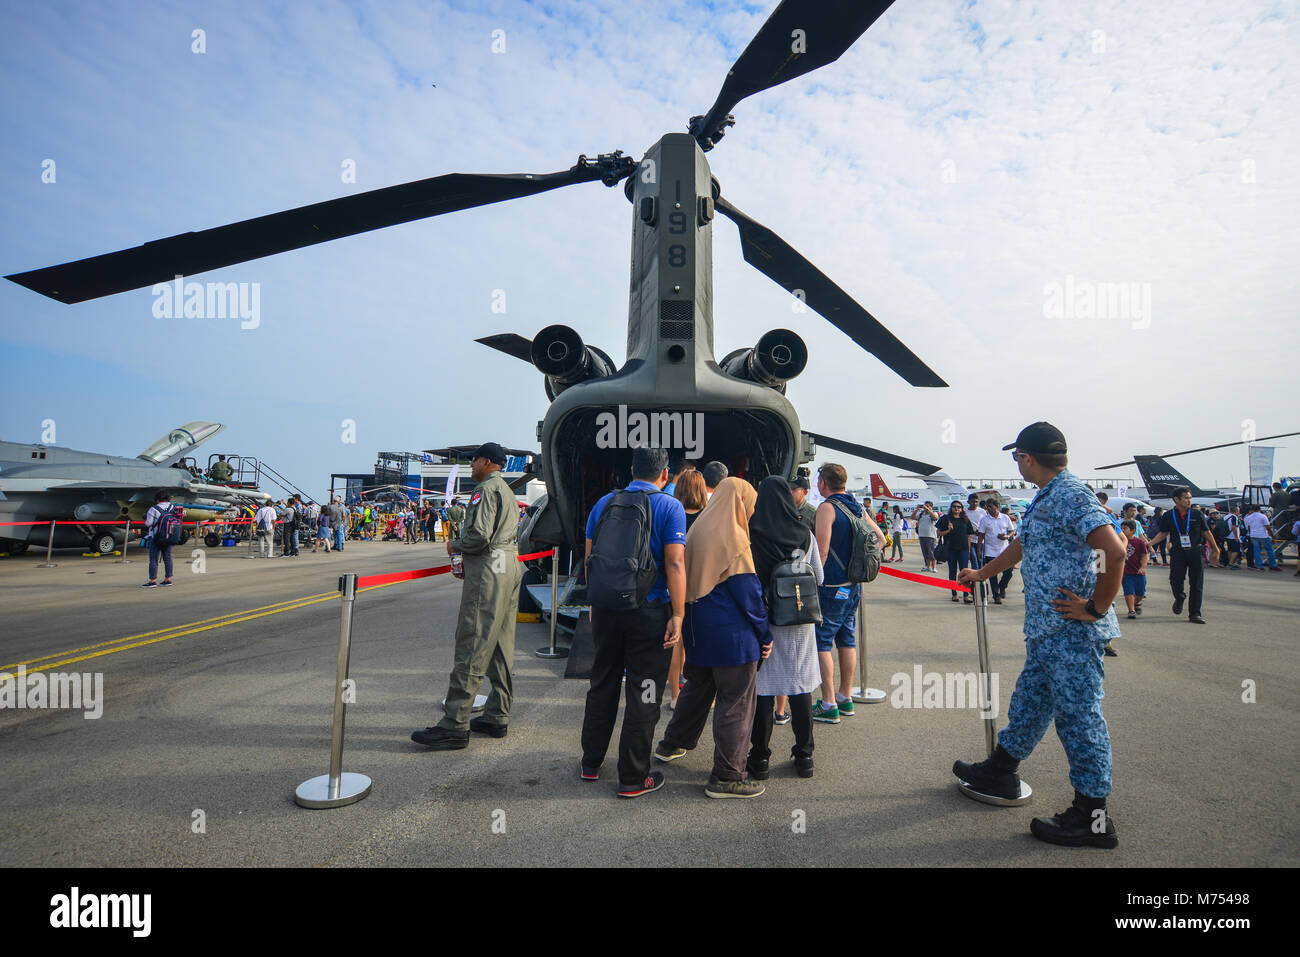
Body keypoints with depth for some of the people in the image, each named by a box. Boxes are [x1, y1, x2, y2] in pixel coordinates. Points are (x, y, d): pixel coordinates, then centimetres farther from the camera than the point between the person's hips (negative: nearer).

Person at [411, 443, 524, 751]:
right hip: (509, 567, 10)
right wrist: (467, 560, 16)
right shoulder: (507, 491, 22)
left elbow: (479, 535, -21)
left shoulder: (487, 489, -10)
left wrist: (455, 546, -2)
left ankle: (454, 726, -7)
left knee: (471, 648, -9)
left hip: (488, 573, -10)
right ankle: (497, 716, 18)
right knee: (501, 647, 11)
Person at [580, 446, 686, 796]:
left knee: (602, 685, 19)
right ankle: (632, 778, 15)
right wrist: (677, 615, -13)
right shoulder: (670, 507, -8)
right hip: (649, 611, -4)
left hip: (606, 608, 5)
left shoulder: (604, 503, 6)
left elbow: (589, 559, 8)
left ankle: (591, 763, 31)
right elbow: (674, 563, -15)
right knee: (643, 694, 6)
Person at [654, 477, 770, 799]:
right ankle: (727, 777, 9)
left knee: (698, 687, 24)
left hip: (698, 627, 8)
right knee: (735, 700, 2)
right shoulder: (732, 537, -16)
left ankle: (671, 745, 38)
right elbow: (748, 591, -15)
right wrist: (764, 633, -6)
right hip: (731, 632, -8)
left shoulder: (697, 529, 7)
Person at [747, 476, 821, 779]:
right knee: (800, 686, 11)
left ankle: (760, 758, 14)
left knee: (762, 688, 6)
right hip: (800, 620, 2)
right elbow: (819, 578, 3)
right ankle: (804, 756, 21)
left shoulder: (751, 535, -12)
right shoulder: (805, 534, -5)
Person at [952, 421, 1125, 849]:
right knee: (1029, 703, 20)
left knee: (1079, 716, -1)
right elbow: (1021, 546, 31)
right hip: (1047, 631, 10)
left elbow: (1114, 551, -28)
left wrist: (1096, 608, -19)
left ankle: (1092, 817, 12)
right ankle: (1000, 772, 35)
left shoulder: (1072, 494, -17)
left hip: (1073, 633, -10)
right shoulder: (1044, 498, 16)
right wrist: (982, 573, 41)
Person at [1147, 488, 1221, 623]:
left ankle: (1194, 614, 11)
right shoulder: (1168, 516, 2)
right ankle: (1179, 599, 25)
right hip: (1177, 553, -1)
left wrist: (1215, 549, 12)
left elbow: (1206, 532, 11)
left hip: (1196, 552, 1)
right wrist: (1150, 543, -1)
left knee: (1197, 584, 1)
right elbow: (1163, 533, 11)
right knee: (1175, 580, -10)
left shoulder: (1197, 514, 3)